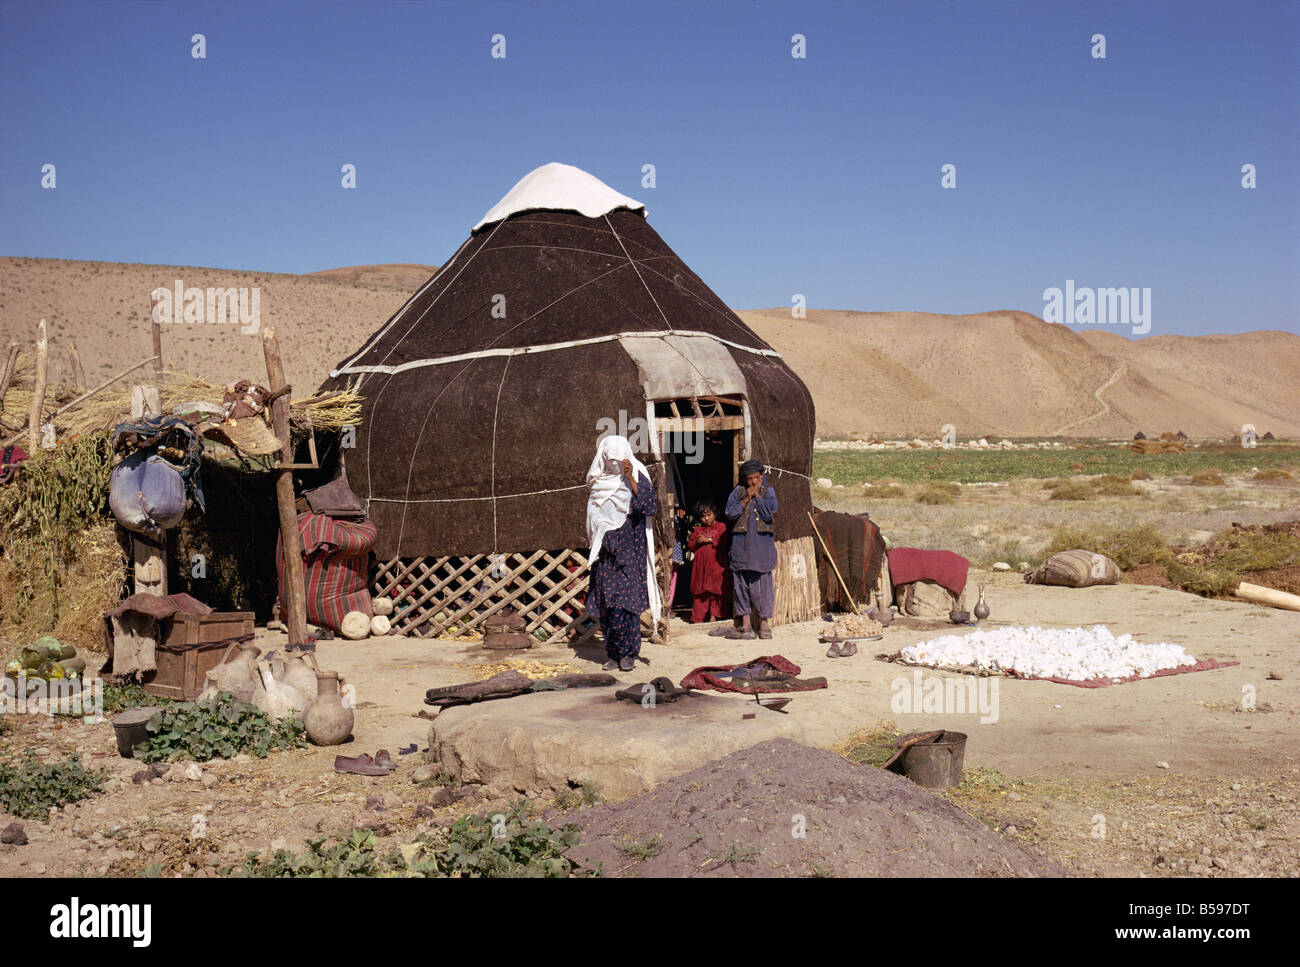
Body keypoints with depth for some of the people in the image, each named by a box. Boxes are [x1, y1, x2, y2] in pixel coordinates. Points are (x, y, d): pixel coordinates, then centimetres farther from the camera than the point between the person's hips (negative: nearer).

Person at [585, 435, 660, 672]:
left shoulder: (638, 477, -3)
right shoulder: (597, 482, 10)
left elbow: (650, 506, -18)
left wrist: (631, 481, -22)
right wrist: (594, 545, 16)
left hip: (629, 549, -4)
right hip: (605, 552, 4)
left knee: (624, 602, -12)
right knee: (605, 605, 3)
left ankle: (628, 653, -2)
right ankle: (613, 654, 13)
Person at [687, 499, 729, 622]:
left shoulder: (721, 526, 3)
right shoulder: (698, 529, 14)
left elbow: (723, 542, -11)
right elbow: (690, 545, 14)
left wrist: (708, 540, -14)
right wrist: (696, 542, -7)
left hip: (716, 564, -3)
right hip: (701, 565, 3)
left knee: (715, 590, 0)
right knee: (700, 590, 2)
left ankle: (713, 615, 8)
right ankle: (698, 617, 4)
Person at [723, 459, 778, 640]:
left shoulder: (768, 492, 5)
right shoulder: (738, 492, 8)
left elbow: (770, 513, -10)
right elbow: (730, 513, -2)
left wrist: (757, 496, -6)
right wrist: (746, 499, -7)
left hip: (762, 544, -2)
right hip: (741, 543, 2)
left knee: (763, 583, -3)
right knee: (741, 584, 3)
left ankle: (764, 624, 4)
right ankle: (746, 625, 9)